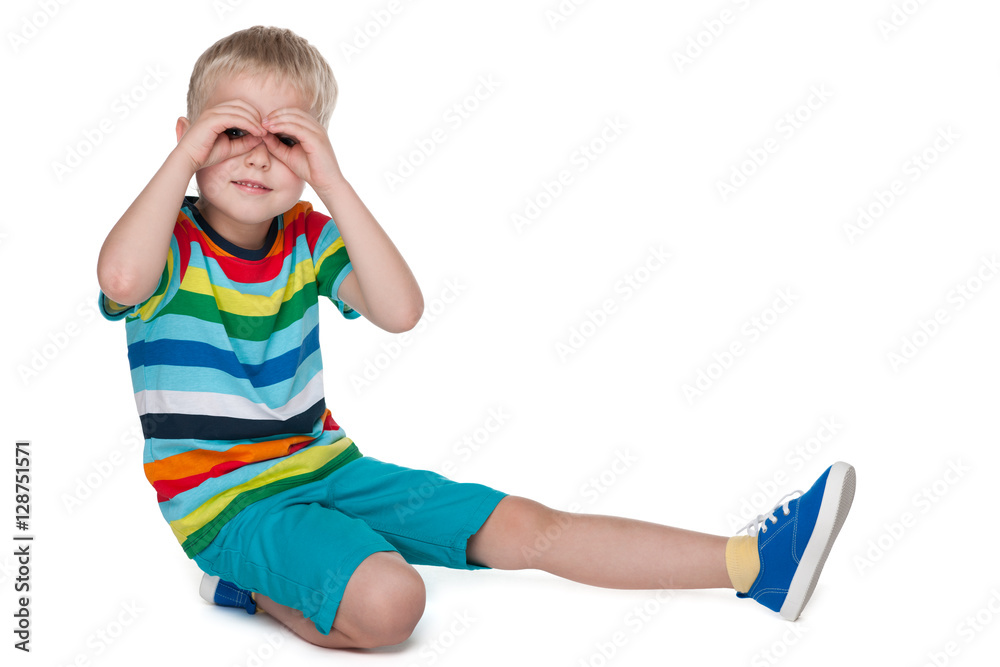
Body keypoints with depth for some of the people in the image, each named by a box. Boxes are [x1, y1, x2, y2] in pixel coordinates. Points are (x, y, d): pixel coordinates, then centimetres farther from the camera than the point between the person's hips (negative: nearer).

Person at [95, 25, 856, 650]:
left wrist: (332, 181, -19)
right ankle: (251, 589, -5)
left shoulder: (305, 239, 2)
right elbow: (120, 280, -36)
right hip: (226, 503, -5)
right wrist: (186, 155, -28)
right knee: (390, 596, -33)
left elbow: (401, 310, -15)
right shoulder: (170, 242, -10)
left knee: (523, 527, -2)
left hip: (325, 468, 5)